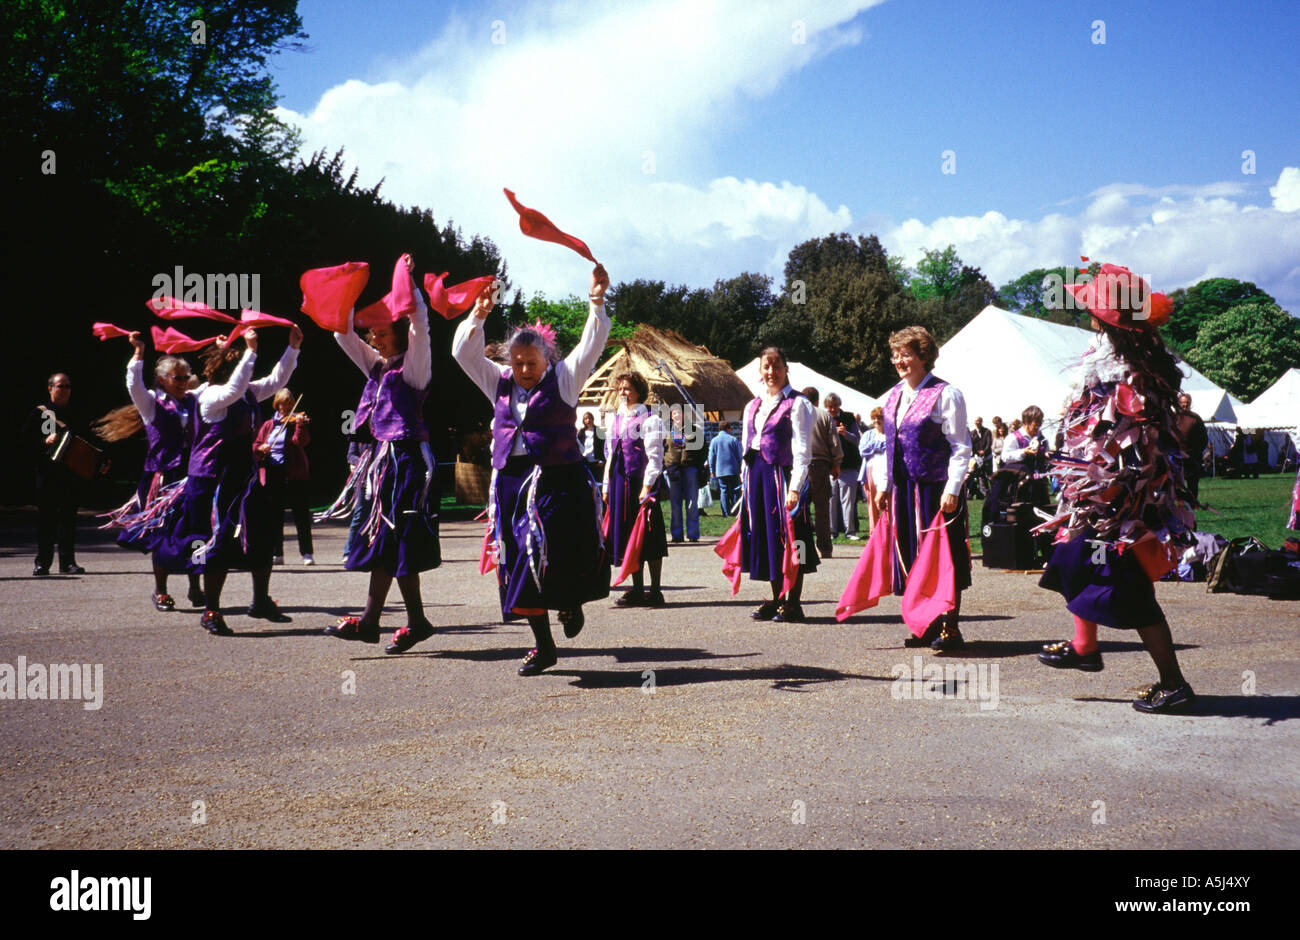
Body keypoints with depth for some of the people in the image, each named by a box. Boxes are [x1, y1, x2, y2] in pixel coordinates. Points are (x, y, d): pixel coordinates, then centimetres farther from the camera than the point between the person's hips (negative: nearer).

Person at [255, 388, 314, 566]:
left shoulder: (295, 420, 2)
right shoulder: (268, 424, 13)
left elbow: (301, 441, -15)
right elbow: (255, 445, 13)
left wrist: (300, 425, -32)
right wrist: (261, 448, -9)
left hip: (293, 473, -4)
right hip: (272, 474, 4)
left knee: (301, 513, -3)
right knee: (275, 515, 7)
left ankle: (306, 553, 0)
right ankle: (277, 554, 13)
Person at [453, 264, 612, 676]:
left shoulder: (562, 380, 4)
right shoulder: (499, 383, 14)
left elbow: (591, 346, -5)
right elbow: (464, 353, 10)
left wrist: (597, 302, -15)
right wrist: (477, 316, -5)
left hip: (558, 482, -4)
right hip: (512, 483, 4)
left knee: (559, 558, -12)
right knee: (520, 565, 4)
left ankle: (571, 603, 24)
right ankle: (542, 646, 14)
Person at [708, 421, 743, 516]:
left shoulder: (714, 441, 5)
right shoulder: (734, 440, -1)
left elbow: (711, 457, 5)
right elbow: (739, 456, 0)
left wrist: (712, 471, 11)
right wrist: (741, 469, 8)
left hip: (720, 471, 1)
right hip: (733, 470, -1)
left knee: (724, 491, 3)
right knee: (735, 491, 5)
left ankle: (726, 512, -1)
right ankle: (736, 511, 1)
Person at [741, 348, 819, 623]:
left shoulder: (797, 404, -4)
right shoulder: (752, 406, 16)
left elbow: (802, 450, -10)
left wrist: (795, 487, -18)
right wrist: (747, 484, 12)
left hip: (782, 474, -7)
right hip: (757, 475, 7)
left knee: (788, 538, -3)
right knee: (764, 537, 9)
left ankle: (792, 603, 4)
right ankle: (776, 600, 19)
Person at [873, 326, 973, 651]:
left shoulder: (945, 395, -8)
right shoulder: (893, 396, 13)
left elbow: (960, 447, -11)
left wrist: (952, 489, -17)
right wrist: (885, 485, 15)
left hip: (936, 488, -7)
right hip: (904, 488, 7)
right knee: (911, 554, 9)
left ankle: (950, 627, 8)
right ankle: (928, 624, 20)